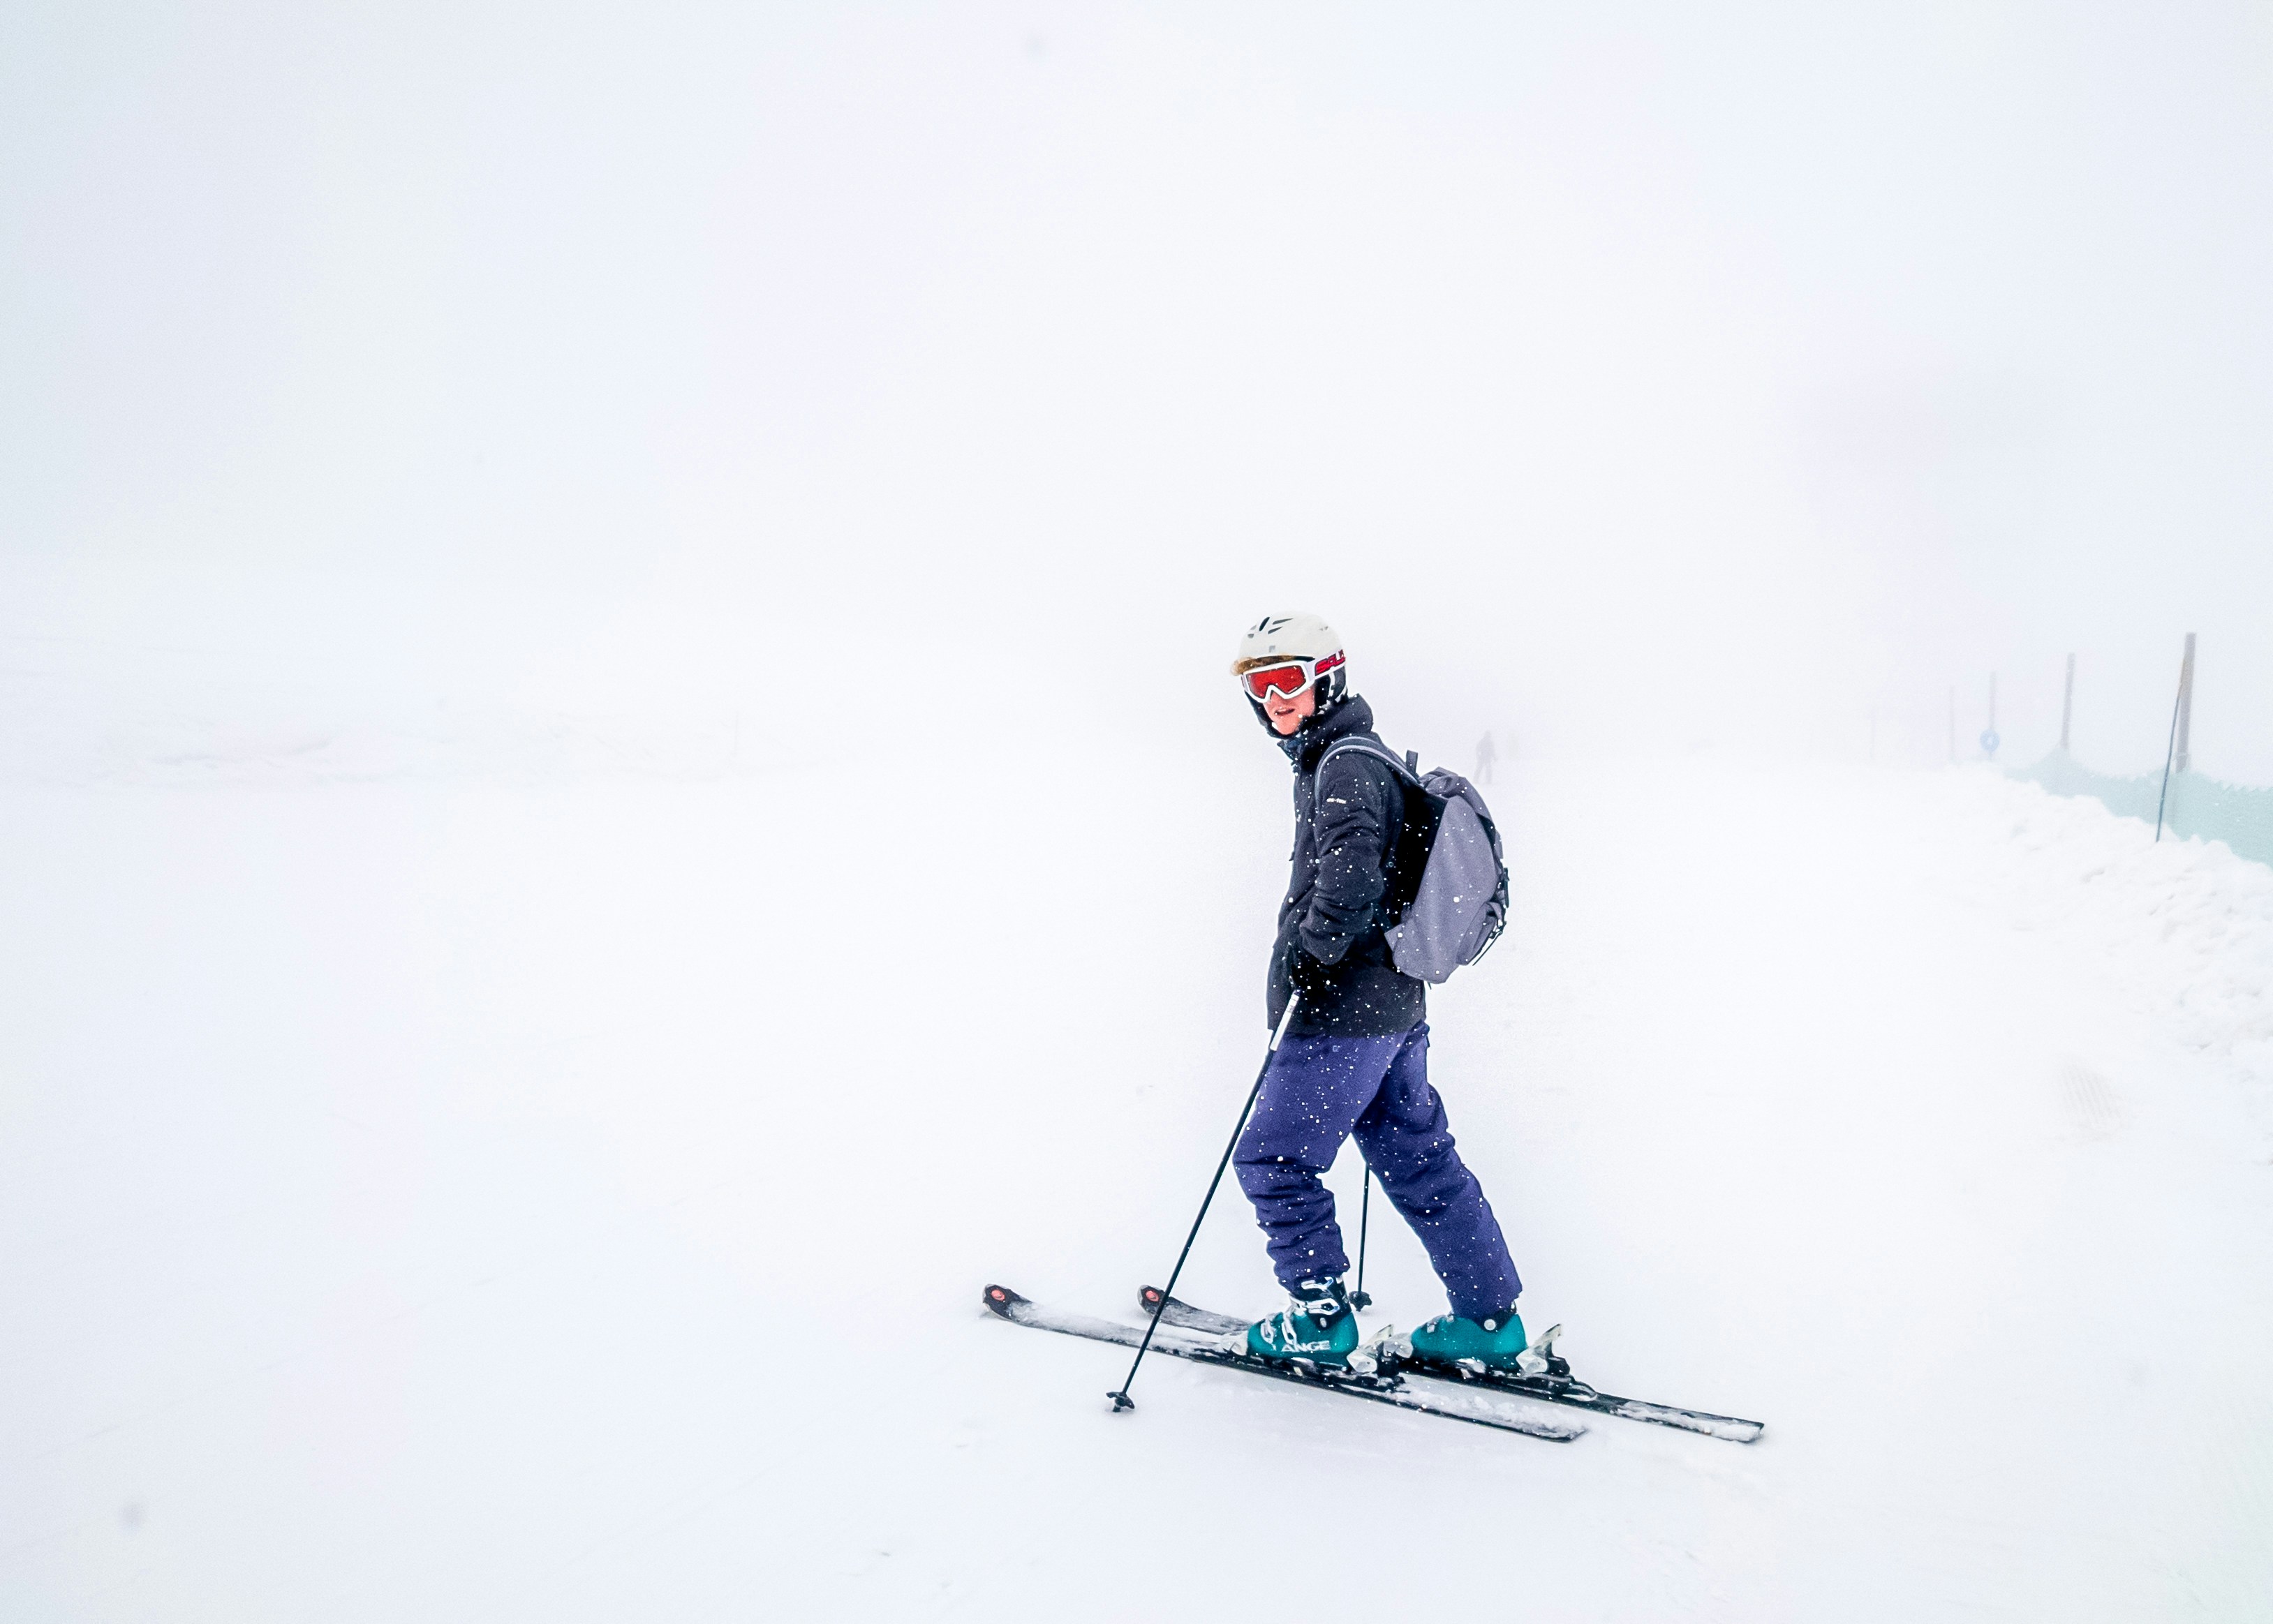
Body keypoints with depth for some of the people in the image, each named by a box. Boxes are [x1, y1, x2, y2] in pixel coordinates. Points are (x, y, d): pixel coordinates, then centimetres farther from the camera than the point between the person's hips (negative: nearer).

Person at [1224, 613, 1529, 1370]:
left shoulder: (1346, 764, -13)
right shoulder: (1361, 757, 18)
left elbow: (1349, 874, -27)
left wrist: (1304, 961, -19)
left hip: (1344, 1010, -10)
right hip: (1396, 1005, 10)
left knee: (1271, 1161, 1)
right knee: (1419, 1160, 15)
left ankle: (1320, 1317, 12)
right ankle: (1490, 1317, 23)